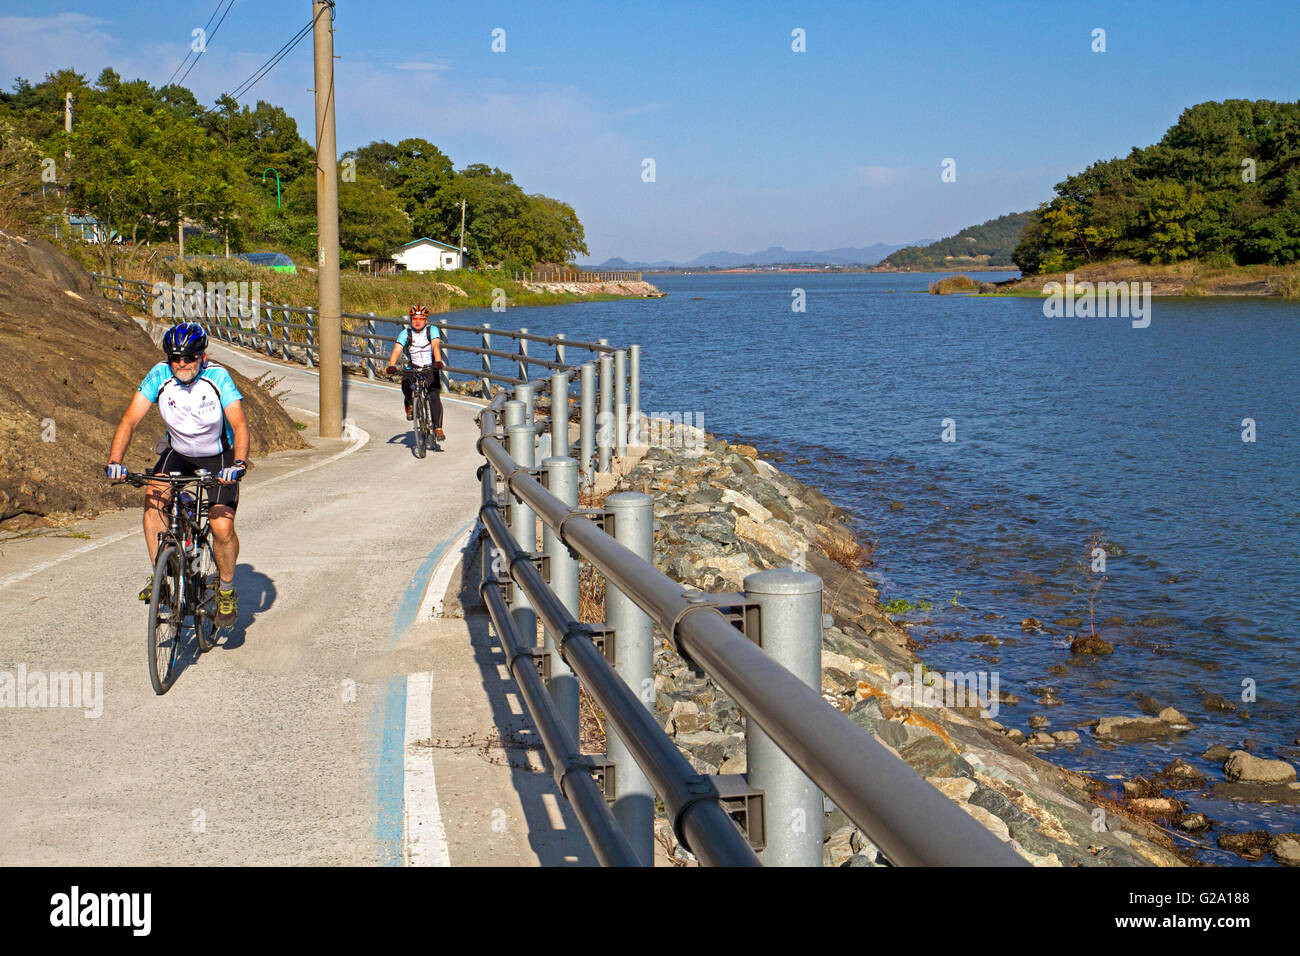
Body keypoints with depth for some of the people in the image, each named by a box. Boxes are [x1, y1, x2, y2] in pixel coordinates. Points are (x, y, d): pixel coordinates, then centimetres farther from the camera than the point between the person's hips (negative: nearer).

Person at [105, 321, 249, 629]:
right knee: (154, 498, -24)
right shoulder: (160, 375, -18)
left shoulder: (218, 377, -24)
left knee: (222, 527, -16)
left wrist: (238, 464, -48)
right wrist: (114, 461, -34)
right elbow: (130, 420, -20)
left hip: (218, 456, -3)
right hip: (178, 452, 3)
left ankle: (227, 589, 9)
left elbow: (239, 424, -31)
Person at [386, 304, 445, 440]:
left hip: (430, 369, -1)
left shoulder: (432, 331, -7)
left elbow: (436, 345, -24)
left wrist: (438, 362, -43)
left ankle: (437, 428, -11)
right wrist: (391, 366, -35)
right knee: (405, 384, -29)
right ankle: (410, 405, 4)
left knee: (434, 397, -20)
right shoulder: (405, 333, -5)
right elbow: (396, 350, -16)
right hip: (412, 369, 1)